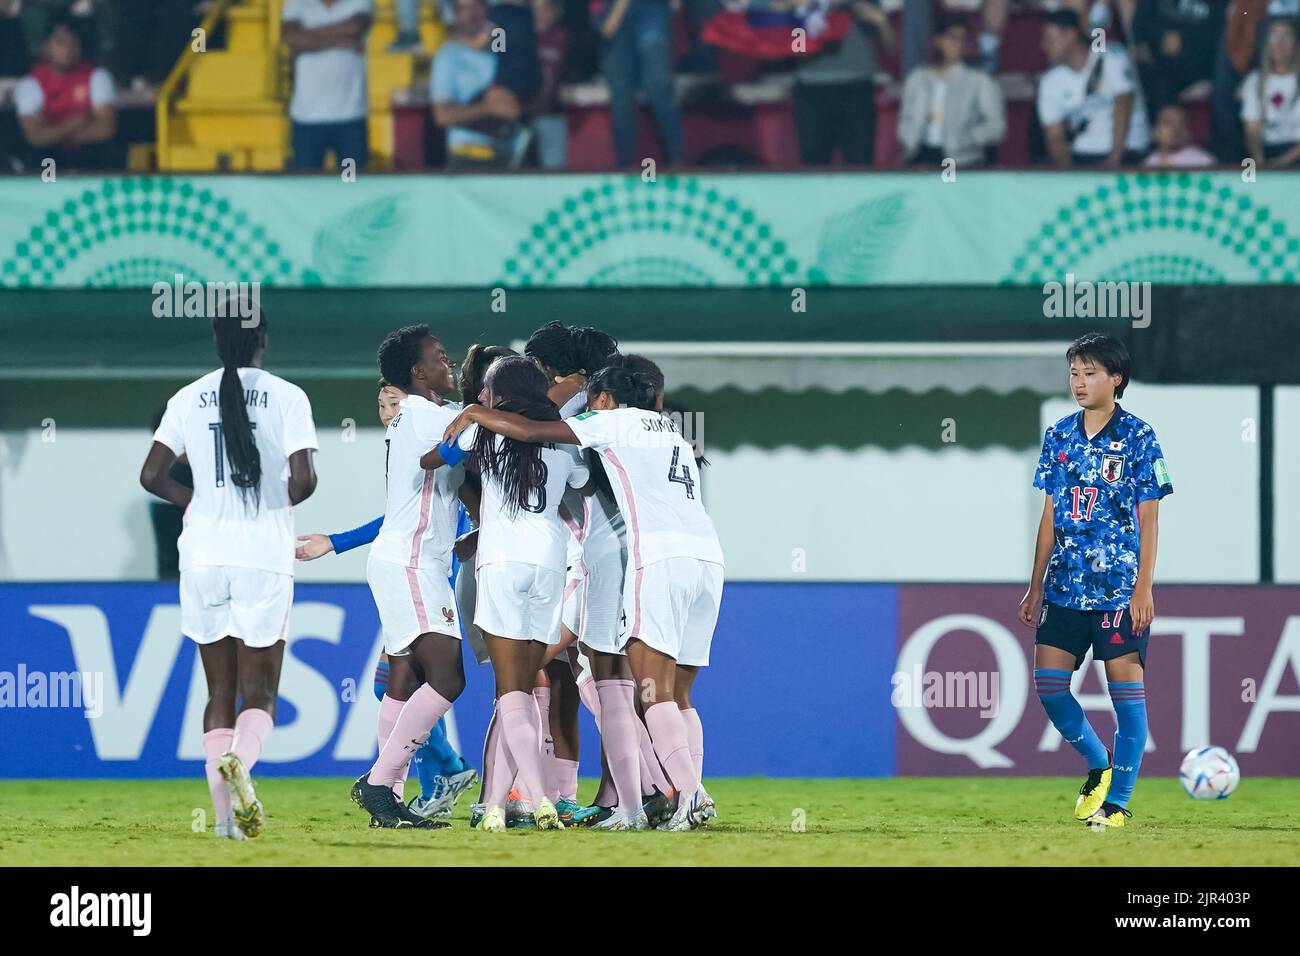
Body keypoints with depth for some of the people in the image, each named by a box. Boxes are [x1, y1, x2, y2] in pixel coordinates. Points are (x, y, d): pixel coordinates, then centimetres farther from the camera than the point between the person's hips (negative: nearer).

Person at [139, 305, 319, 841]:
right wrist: (279, 502, 9)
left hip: (203, 557, 2)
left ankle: (226, 813, 2)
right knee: (259, 692, 3)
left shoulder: (189, 400, 4)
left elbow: (152, 476, 0)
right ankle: (240, 758, -29)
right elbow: (302, 480, -13)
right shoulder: (286, 397, -4)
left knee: (220, 692, 11)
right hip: (265, 558, -2)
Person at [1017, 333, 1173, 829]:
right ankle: (1099, 764, 22)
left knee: (1125, 683, -4)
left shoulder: (1137, 436, -4)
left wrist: (1144, 587, -11)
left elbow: (1148, 518, -5)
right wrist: (1036, 585, 11)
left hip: (1120, 585, -5)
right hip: (1066, 584, 5)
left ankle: (1117, 801, 2)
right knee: (1048, 682, -1)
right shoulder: (1059, 436, 9)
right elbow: (1050, 515, 13)